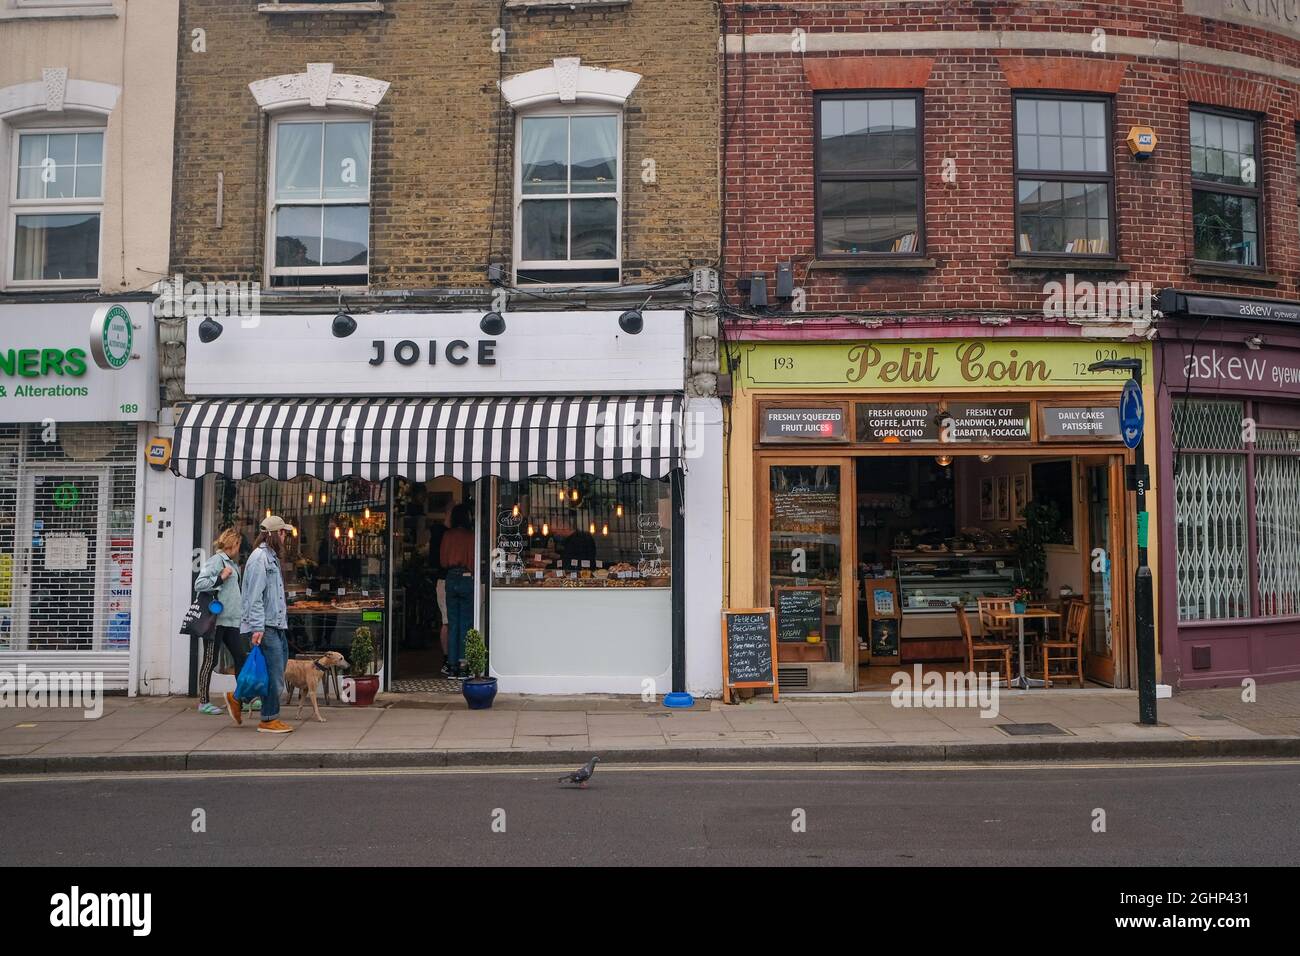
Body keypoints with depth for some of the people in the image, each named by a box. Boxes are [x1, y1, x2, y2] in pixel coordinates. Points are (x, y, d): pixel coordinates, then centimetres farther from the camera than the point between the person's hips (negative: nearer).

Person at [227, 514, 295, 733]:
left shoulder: (272, 557, 19)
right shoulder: (259, 557, -12)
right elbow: (255, 596, -18)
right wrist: (257, 628, -22)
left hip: (277, 625, 10)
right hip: (265, 627, -10)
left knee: (275, 672, 11)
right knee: (274, 674, -5)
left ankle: (238, 698, 25)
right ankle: (269, 720, 5)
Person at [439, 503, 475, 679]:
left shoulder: (447, 535, 3)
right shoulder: (471, 536, -8)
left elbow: (442, 561, 9)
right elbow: (473, 561, -7)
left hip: (451, 578, 4)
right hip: (467, 578, -4)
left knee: (452, 624, 10)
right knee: (466, 624, 1)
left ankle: (452, 666, 11)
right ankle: (463, 668, 1)